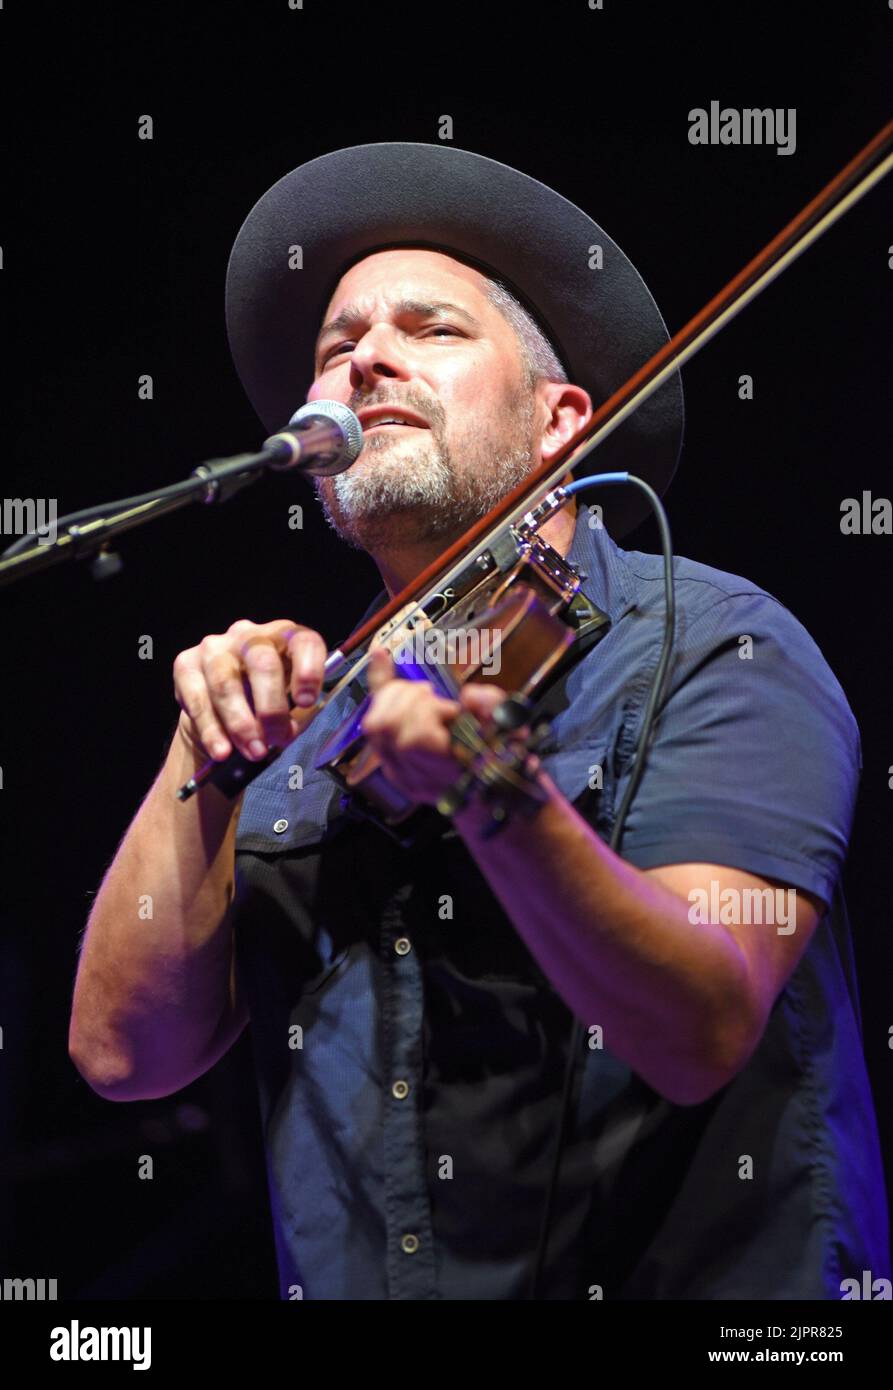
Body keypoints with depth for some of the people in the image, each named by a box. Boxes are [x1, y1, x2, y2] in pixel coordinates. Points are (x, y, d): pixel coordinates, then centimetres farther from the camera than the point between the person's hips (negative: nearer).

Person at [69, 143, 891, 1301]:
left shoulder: (715, 647, -2)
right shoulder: (312, 708, 12)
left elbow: (701, 1034, -15)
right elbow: (125, 1053, 6)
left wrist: (501, 803, -30)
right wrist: (205, 761, -5)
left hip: (678, 1277, -4)